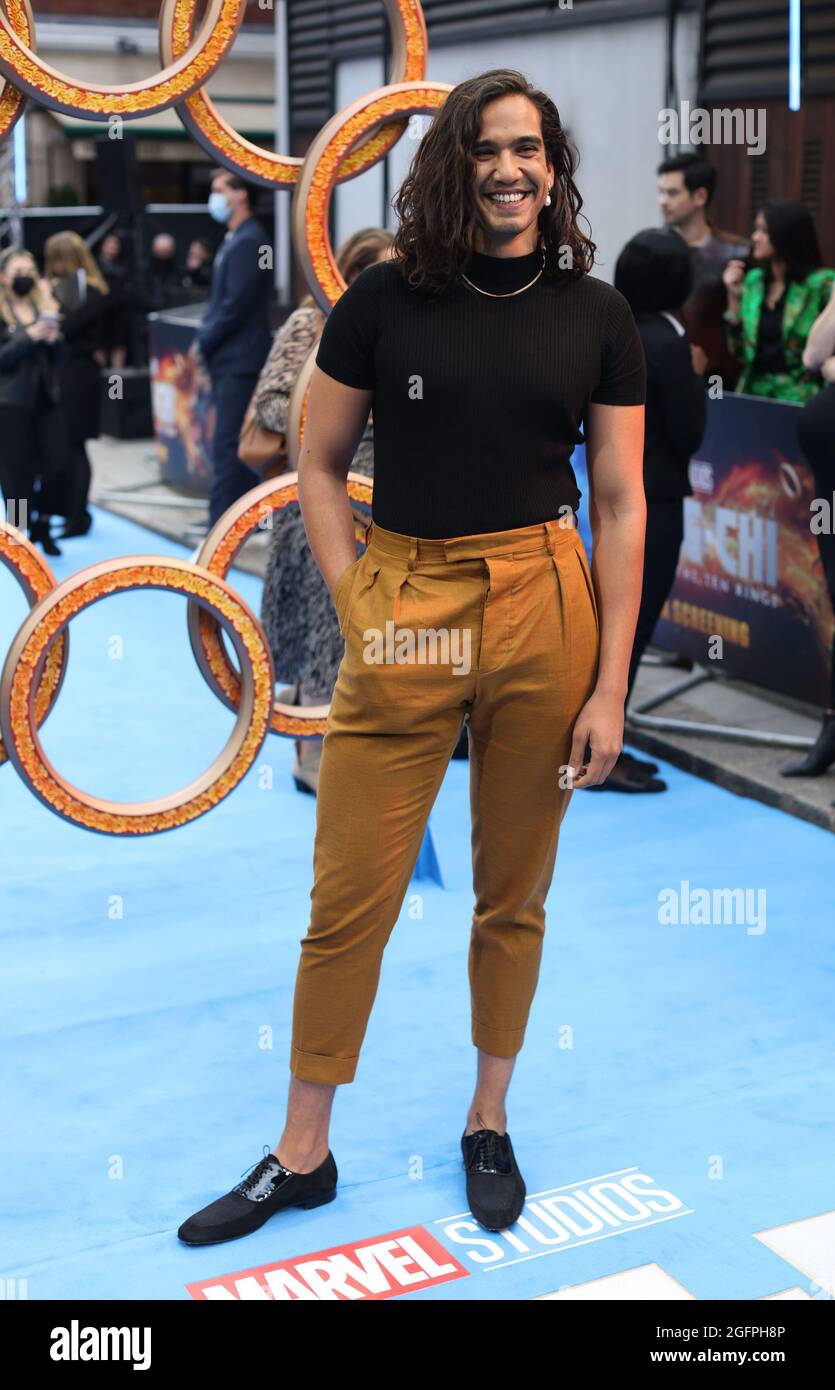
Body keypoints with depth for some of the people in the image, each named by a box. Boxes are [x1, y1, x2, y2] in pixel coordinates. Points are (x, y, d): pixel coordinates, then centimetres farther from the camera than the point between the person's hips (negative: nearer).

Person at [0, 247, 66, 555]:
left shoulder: (45, 304, 11)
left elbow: (58, 356, 12)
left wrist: (54, 339, -10)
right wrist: (28, 337, -22)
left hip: (46, 397, 5)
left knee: (56, 463, 1)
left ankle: (42, 528, 18)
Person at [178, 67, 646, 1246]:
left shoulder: (597, 317, 3)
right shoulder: (385, 299, 2)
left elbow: (620, 504, 2)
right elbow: (319, 465, 7)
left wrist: (610, 685, -2)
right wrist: (355, 604, -5)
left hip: (543, 610, 1)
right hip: (403, 611, 0)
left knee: (515, 893, 12)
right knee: (349, 899, 3)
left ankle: (490, 1124, 32)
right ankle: (303, 1154, 20)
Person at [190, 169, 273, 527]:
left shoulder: (248, 241, -15)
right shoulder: (234, 240, 16)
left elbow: (236, 304, -20)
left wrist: (204, 343, -12)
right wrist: (204, 340, 9)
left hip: (240, 360, -10)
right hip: (228, 360, 10)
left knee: (226, 446, -9)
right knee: (240, 444, 15)